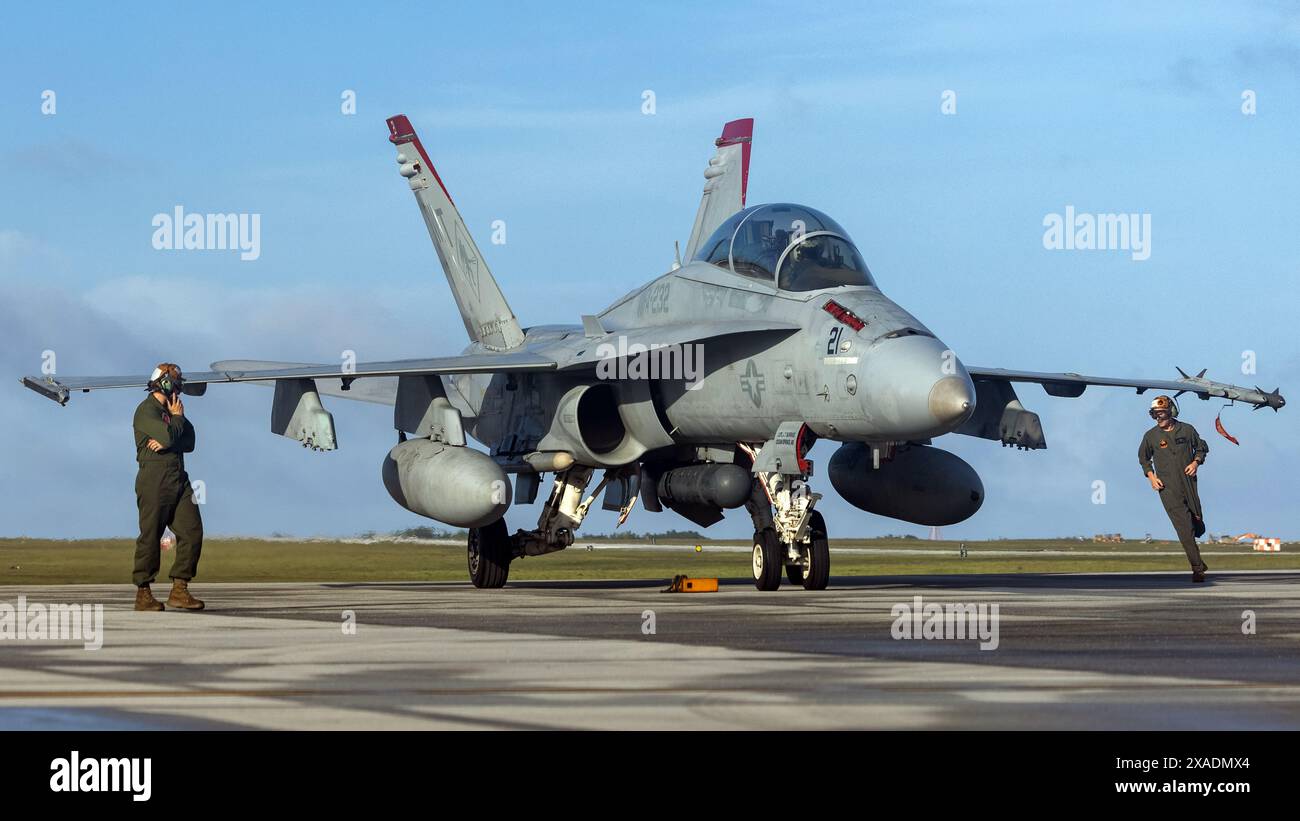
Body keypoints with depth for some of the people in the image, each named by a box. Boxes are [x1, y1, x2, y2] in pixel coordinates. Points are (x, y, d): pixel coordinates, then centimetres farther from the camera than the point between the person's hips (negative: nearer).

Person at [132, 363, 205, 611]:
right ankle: (143, 594, 1)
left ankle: (179, 590, 3)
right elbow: (168, 435, -20)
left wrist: (166, 443, -8)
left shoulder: (169, 410, 21)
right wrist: (178, 417, -1)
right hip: (154, 479, -8)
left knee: (192, 532, 0)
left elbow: (189, 443, 11)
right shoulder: (146, 411, -6)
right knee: (150, 536, -5)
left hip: (178, 479, 8)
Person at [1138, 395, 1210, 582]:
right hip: (1167, 487, -2)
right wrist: (1151, 477, 2)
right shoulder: (1151, 436, 1)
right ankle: (1197, 568, -11)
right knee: (1184, 528, -12)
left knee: (1197, 526, 8)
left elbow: (1201, 447, 17)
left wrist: (1196, 462, -2)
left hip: (1188, 482, 2)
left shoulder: (1187, 430, 3)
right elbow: (1143, 458, 16)